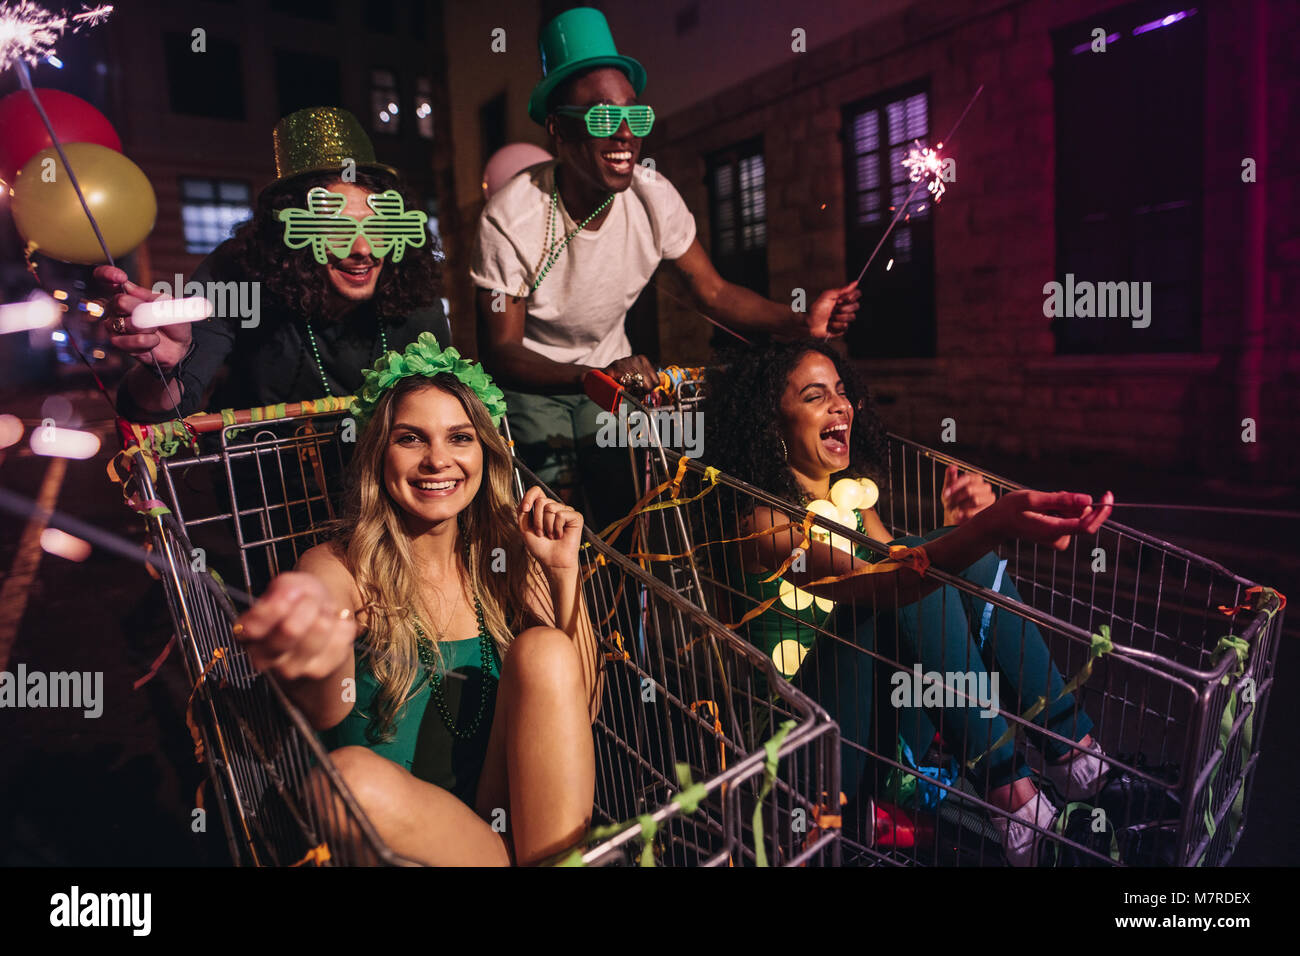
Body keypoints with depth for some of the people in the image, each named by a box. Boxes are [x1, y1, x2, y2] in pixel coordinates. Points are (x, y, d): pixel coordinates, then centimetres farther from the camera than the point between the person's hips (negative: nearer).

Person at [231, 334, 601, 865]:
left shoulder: (505, 561, 4)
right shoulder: (339, 568, -6)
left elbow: (578, 711, 2)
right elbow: (327, 713, -27)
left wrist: (564, 573, -9)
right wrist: (315, 660, -52)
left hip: (510, 819, 3)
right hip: (390, 839, -2)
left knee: (543, 652, -20)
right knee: (352, 776, -34)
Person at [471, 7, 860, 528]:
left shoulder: (653, 197, -16)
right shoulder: (510, 219, -27)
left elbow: (713, 292, -8)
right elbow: (501, 353, -26)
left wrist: (802, 322, -25)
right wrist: (594, 376, -44)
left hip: (610, 364, 4)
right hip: (531, 378, -3)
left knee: (631, 508, 3)